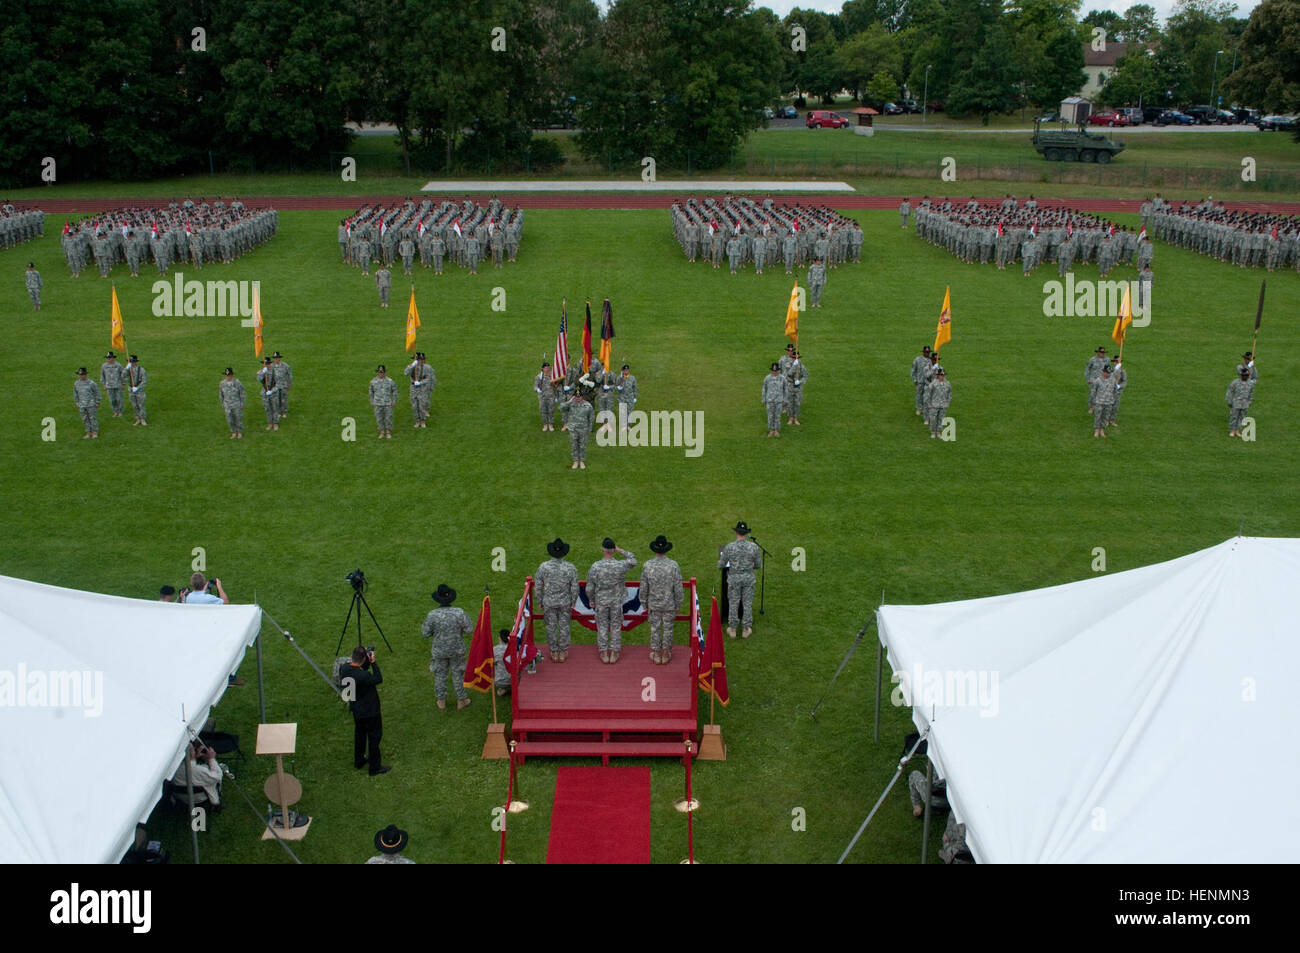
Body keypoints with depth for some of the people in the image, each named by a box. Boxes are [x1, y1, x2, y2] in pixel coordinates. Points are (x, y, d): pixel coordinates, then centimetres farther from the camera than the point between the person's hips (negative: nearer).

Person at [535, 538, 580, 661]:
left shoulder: (543, 567, -16)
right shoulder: (571, 567, -16)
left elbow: (537, 587, -8)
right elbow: (574, 588, -9)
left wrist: (539, 602, 6)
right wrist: (573, 602, 6)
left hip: (549, 602, 0)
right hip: (565, 602, 0)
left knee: (551, 627, 15)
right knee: (564, 627, 15)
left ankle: (553, 652, 27)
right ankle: (563, 652, 27)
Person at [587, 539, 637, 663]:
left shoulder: (595, 567, -22)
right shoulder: (621, 565, -22)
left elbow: (589, 588, -12)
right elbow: (633, 561, 3)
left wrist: (591, 600, 7)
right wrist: (620, 550, -2)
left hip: (601, 601, 0)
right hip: (617, 601, 0)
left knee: (602, 626, 15)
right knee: (616, 626, 15)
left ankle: (604, 654, 25)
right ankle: (614, 653, 24)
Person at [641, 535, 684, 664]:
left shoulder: (647, 565, -16)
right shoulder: (673, 565, -18)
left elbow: (643, 587, -7)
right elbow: (678, 588, -11)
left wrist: (644, 602, 8)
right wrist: (678, 604, 2)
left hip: (653, 603, 1)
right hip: (669, 604, 0)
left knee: (655, 628, 14)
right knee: (668, 628, 14)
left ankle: (656, 654, 25)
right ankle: (666, 654, 26)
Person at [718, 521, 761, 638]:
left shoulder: (729, 547, -13)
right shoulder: (754, 546, -10)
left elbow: (721, 565, -5)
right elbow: (758, 564, 0)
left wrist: (719, 560, 19)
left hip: (734, 578, -1)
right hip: (749, 578, 1)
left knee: (733, 604, 12)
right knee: (747, 604, 13)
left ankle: (732, 630, 22)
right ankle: (746, 630, 22)